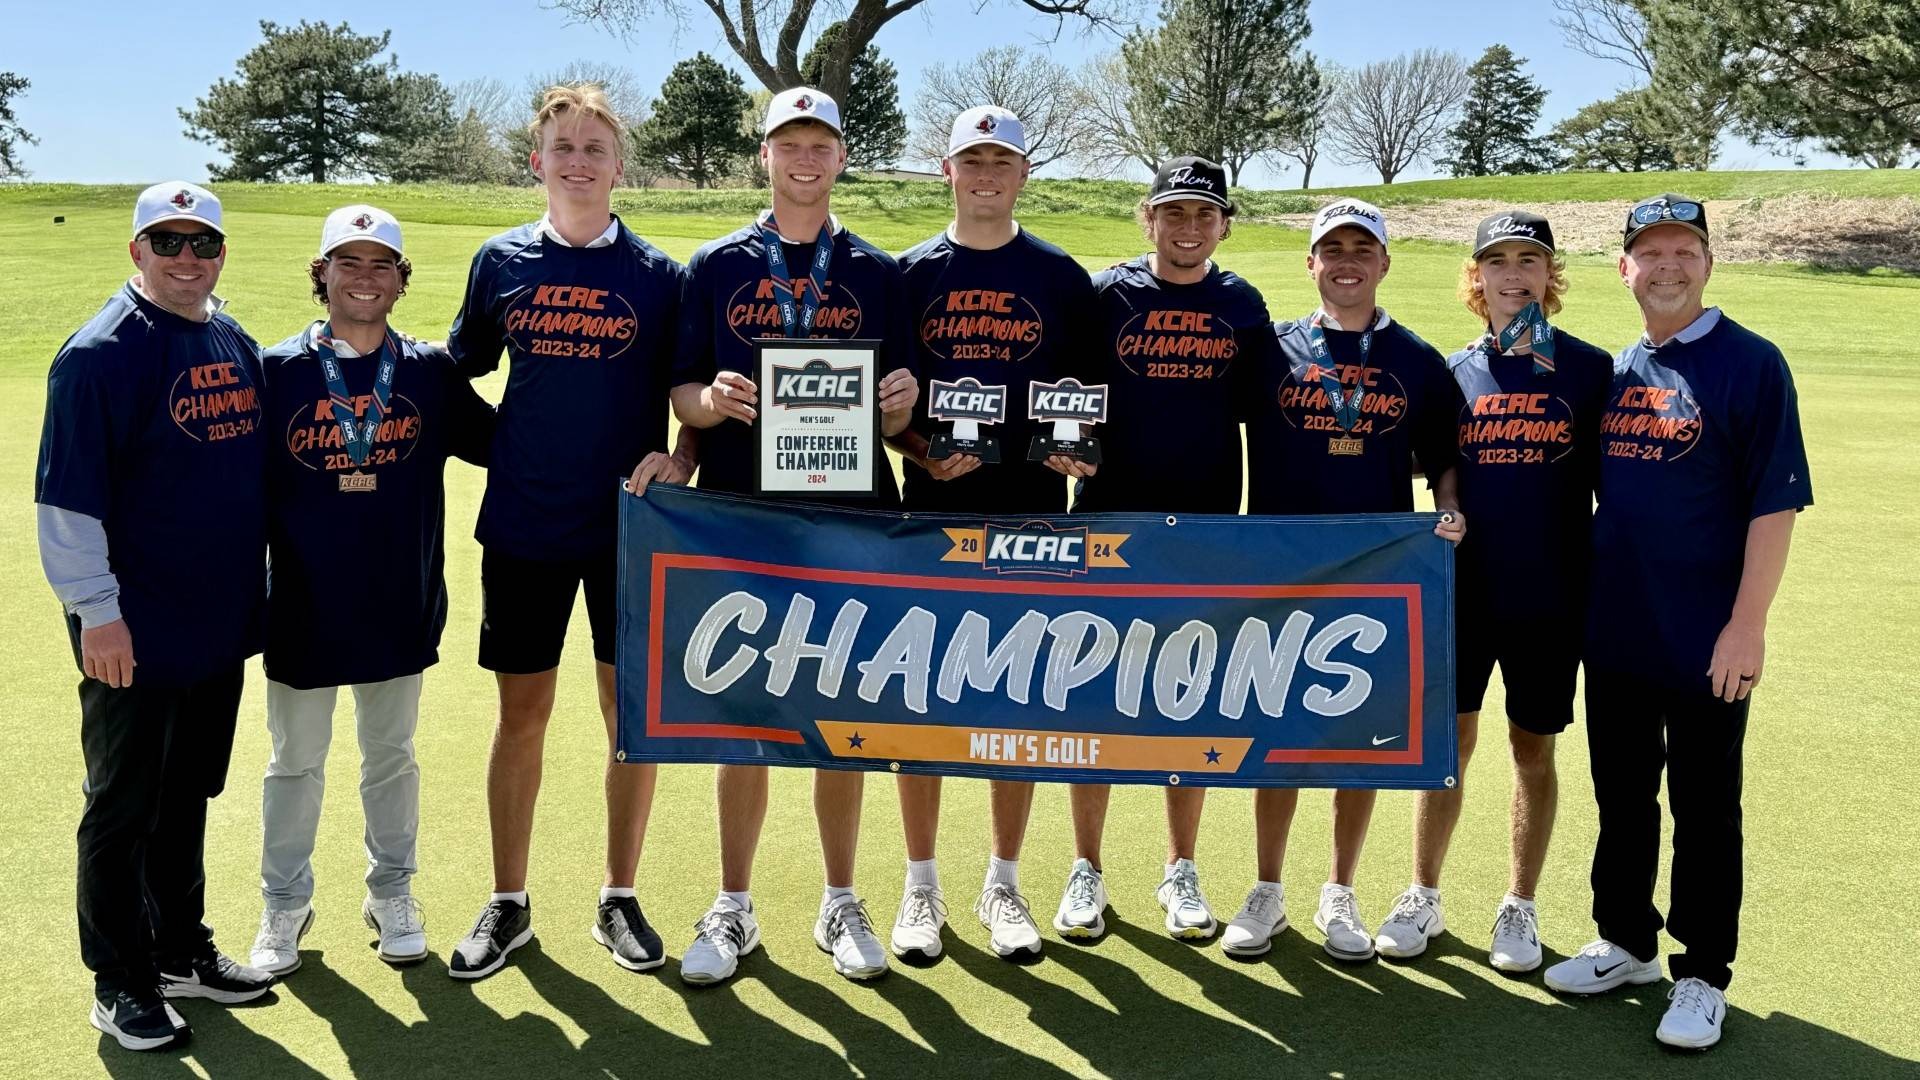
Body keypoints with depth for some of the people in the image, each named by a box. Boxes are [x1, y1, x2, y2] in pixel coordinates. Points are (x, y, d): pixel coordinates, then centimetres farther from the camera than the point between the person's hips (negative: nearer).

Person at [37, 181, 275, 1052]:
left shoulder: (235, 344, 9)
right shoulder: (101, 353, -13)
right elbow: (67, 494, -15)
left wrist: (262, 581, 18)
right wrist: (96, 610, -17)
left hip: (219, 622, 7)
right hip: (136, 634, -7)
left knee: (188, 798, 18)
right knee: (124, 808, 6)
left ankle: (183, 953, 32)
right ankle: (120, 982, 19)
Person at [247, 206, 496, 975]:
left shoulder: (431, 372, 0)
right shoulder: (276, 371, -5)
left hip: (400, 605, 1)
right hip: (304, 607, -1)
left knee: (391, 755, 16)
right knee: (295, 761, 13)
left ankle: (391, 892, 34)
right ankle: (284, 903, 31)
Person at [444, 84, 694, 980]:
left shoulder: (656, 274, 0)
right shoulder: (501, 262, 4)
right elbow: (458, 373, 14)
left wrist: (682, 463, -13)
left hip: (631, 526, -1)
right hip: (523, 525, 1)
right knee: (522, 713, 8)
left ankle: (620, 900, 22)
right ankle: (507, 905, 23)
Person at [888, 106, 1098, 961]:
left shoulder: (1061, 278, 7)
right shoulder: (910, 273, 6)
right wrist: (919, 451, -12)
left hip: (1030, 516, 0)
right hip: (932, 514, 0)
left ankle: (1003, 884, 20)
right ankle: (920, 885, 17)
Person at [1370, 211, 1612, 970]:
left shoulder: (1589, 369, -1)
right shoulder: (1453, 372, 4)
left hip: (1552, 594, -1)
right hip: (1463, 589, 1)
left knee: (1532, 748, 9)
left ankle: (1519, 907, 24)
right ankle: (1424, 898, 21)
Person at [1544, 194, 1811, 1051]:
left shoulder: (1751, 364, -9)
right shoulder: (1613, 371, 9)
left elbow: (1774, 502, -13)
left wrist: (1747, 624, -18)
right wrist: (1582, 601, 11)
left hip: (1705, 642, -6)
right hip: (1613, 632, 6)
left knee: (1704, 809, 5)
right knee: (1621, 798, 17)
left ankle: (1702, 976, 18)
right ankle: (1627, 943, 33)